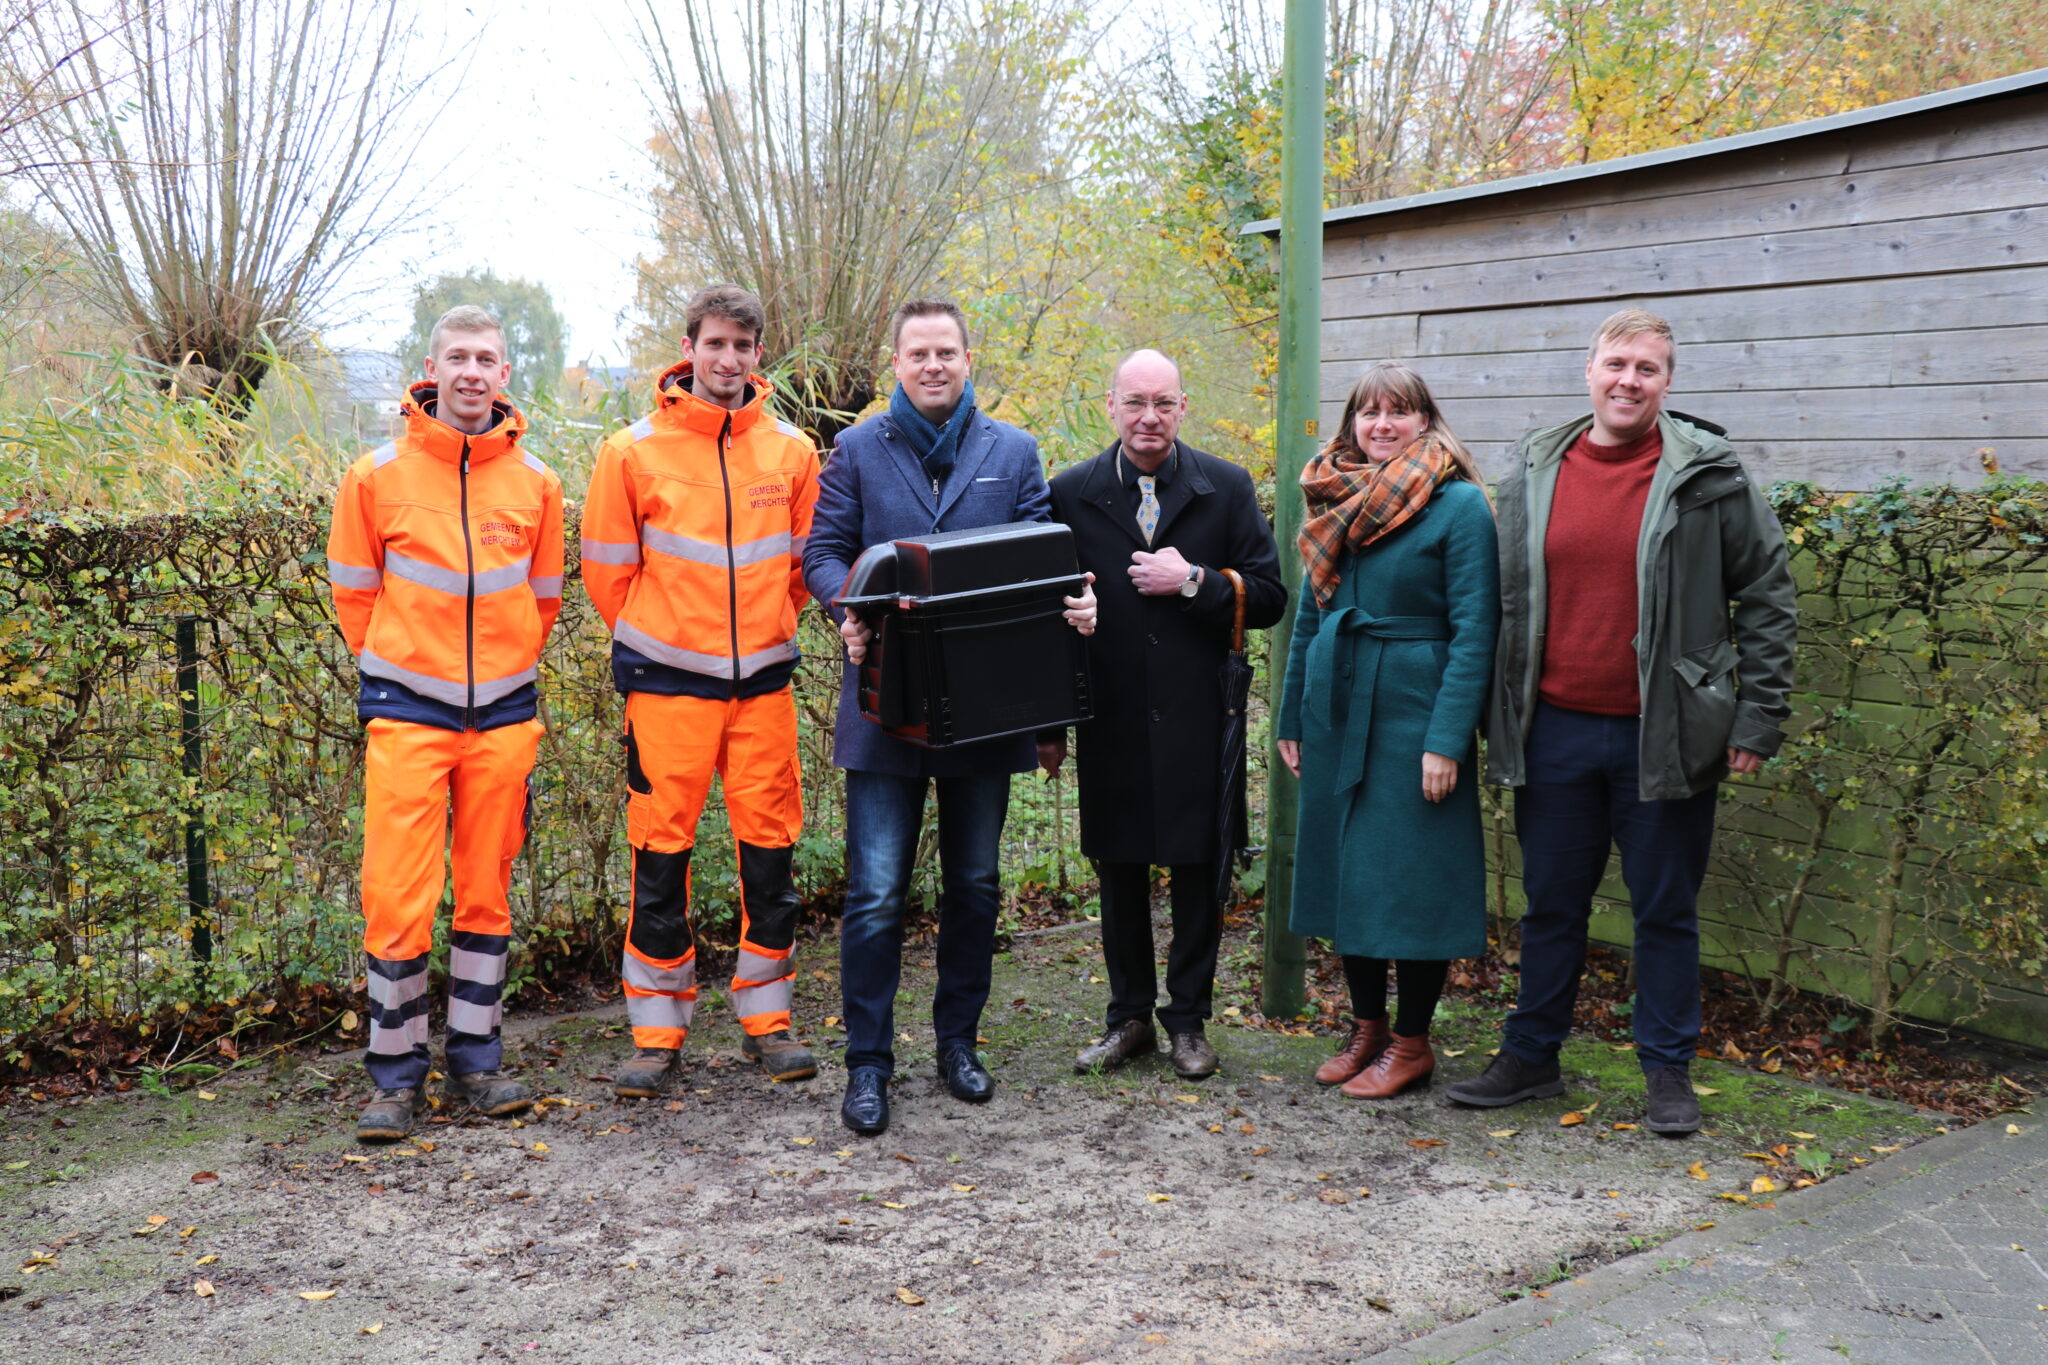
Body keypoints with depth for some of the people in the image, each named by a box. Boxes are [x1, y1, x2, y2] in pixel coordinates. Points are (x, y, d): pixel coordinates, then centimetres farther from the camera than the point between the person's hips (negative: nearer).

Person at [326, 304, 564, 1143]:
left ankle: (475, 1062, 22)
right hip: (407, 711, -2)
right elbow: (354, 593, 6)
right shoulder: (377, 475, -3)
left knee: (487, 894, 9)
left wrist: (502, 667, 12)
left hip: (503, 711, 2)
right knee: (397, 897, -4)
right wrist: (390, 672, 8)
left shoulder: (535, 482, 3)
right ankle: (395, 1074, 11)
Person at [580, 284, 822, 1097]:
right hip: (667, 679, -2)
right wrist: (649, 643, 9)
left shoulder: (791, 451, 5)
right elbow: (606, 567, 4)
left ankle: (765, 1018, 19)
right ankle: (658, 1032, 13)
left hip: (764, 677, 2)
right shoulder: (635, 451, -2)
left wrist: (764, 626, 11)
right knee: (662, 854, 1)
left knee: (770, 849, 5)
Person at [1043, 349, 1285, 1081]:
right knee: (1118, 870, 10)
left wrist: (1193, 581, -15)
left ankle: (1188, 1019, 21)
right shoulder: (1071, 492, 4)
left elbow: (1269, 596, 1)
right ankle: (1129, 1016, 25)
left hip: (1197, 718, -1)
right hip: (1111, 720, 1)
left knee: (1197, 870, 7)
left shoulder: (1227, 488, 2)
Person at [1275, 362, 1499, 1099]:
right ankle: (1366, 1025, 25)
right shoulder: (1334, 500, 11)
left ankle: (1412, 1041, 14)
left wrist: (1447, 739, -17)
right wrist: (1291, 719, 13)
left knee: (1411, 878, 0)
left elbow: (1474, 630, -12)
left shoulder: (1459, 504, -7)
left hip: (1413, 708, -6)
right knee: (1345, 869, 11)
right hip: (1335, 710, 6)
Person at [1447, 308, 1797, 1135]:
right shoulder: (1532, 472, 6)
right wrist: (1499, 719, 10)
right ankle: (1530, 1056, 27)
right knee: (1550, 904, 13)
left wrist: (1758, 719, -5)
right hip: (1555, 732, 3)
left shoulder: (1709, 476, -3)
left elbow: (1767, 598, 0)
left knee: (1666, 910, 8)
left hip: (1664, 737, -3)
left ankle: (1668, 1071, 22)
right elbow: (1505, 606, 13)